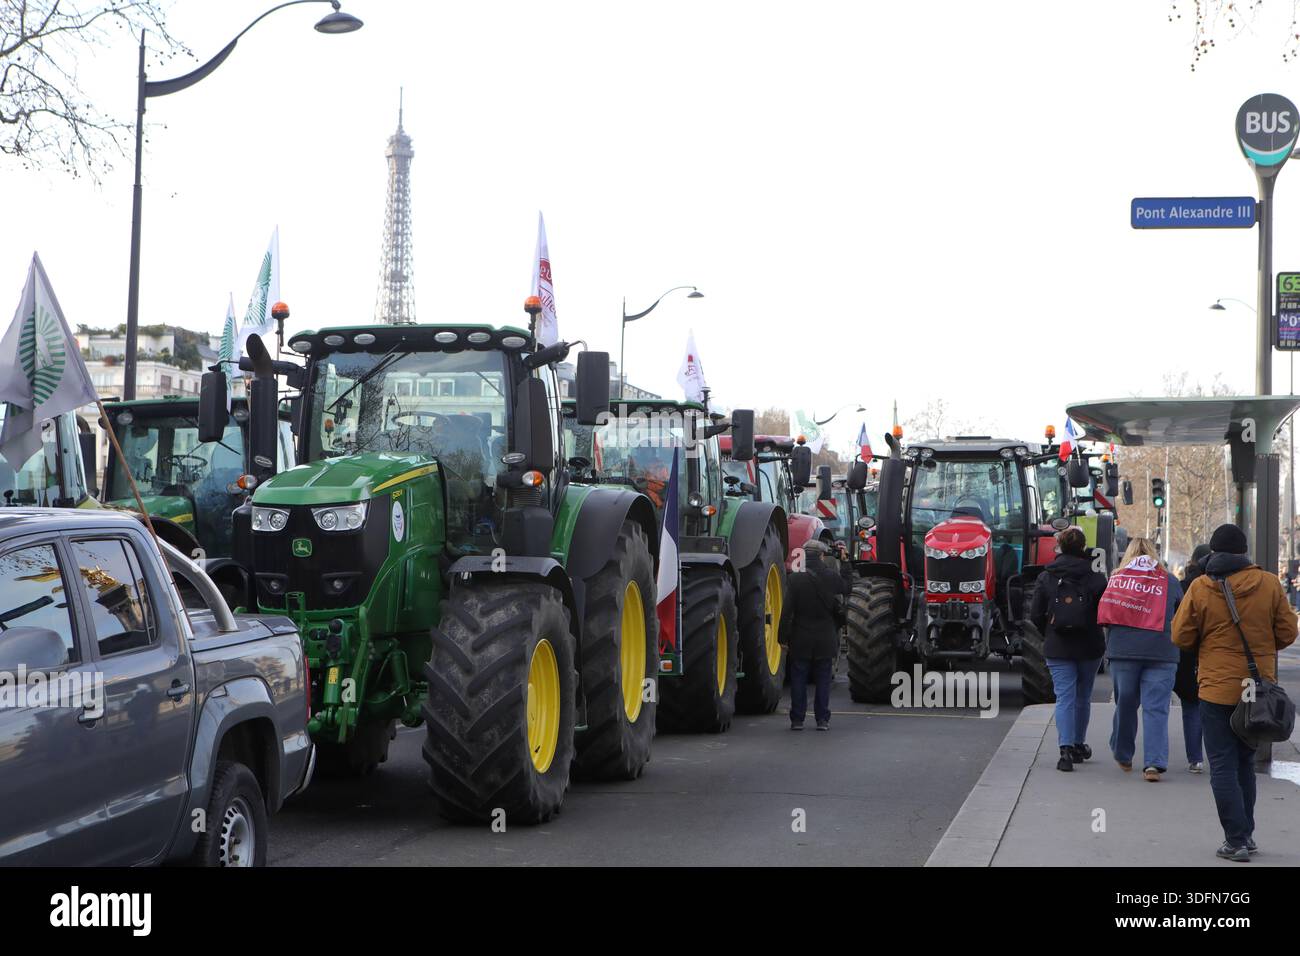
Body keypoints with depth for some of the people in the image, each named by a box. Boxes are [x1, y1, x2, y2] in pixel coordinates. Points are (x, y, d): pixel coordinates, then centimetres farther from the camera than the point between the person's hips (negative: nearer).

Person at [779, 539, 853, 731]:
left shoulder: (795, 580, -11)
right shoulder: (831, 578, -6)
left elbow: (787, 611, -11)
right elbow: (847, 587, 17)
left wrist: (783, 636, -3)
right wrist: (844, 562, 24)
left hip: (801, 640, -1)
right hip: (825, 640, 1)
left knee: (798, 680, 6)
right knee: (823, 680, 9)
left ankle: (797, 720, 6)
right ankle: (822, 720, 9)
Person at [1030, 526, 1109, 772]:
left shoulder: (1046, 577, -3)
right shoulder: (1096, 578, -5)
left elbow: (1036, 615, -2)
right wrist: (1094, 631, 12)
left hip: (1057, 648, 0)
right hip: (1089, 647, 0)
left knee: (1064, 697, -2)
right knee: (1083, 697, 17)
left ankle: (1066, 748, -19)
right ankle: (1079, 744, 29)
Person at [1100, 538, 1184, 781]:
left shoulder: (1117, 578, 6)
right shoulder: (1169, 581, 5)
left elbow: (1104, 616, 9)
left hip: (1122, 651, 1)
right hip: (1161, 653, -1)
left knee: (1125, 704, 15)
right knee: (1156, 708, -2)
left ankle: (1122, 755, 27)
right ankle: (1154, 763, -12)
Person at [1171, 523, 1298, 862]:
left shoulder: (1200, 588, -9)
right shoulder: (1269, 584, -4)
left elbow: (1181, 637, -4)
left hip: (1217, 689, -3)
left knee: (1223, 766, 2)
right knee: (1245, 762, 18)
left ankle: (1236, 840, -4)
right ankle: (1245, 834, 22)